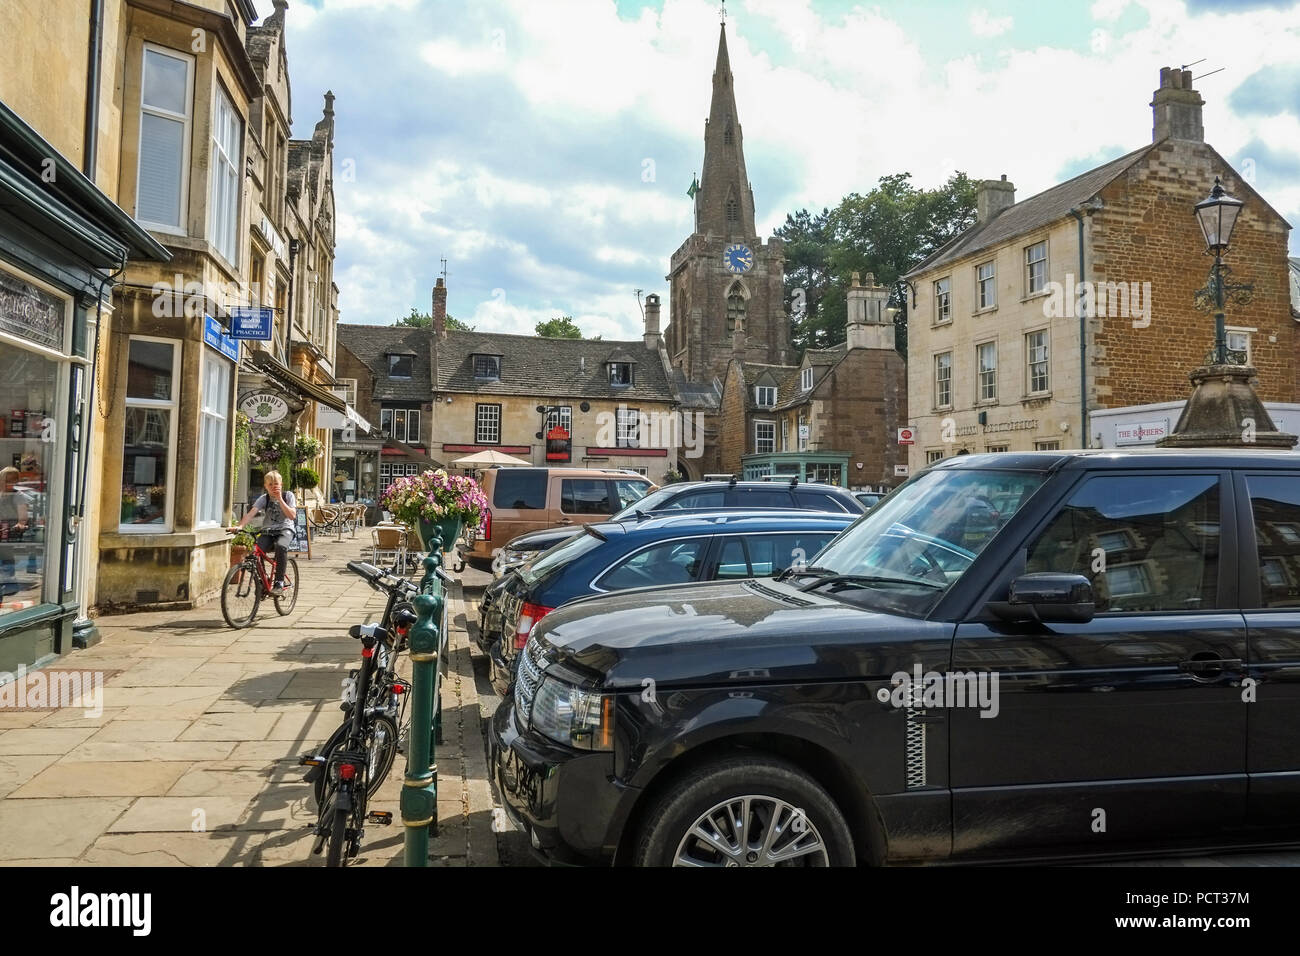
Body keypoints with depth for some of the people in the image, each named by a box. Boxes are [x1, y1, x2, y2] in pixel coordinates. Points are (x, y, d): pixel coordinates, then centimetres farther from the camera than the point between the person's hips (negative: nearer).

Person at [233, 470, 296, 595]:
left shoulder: (288, 495, 0)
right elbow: (251, 513, -13)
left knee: (280, 546, -35)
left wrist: (280, 499, -17)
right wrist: (239, 526, -30)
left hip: (285, 529, -3)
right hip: (268, 531, 3)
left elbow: (292, 515, -12)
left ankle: (279, 582, -26)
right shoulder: (264, 499, 2)